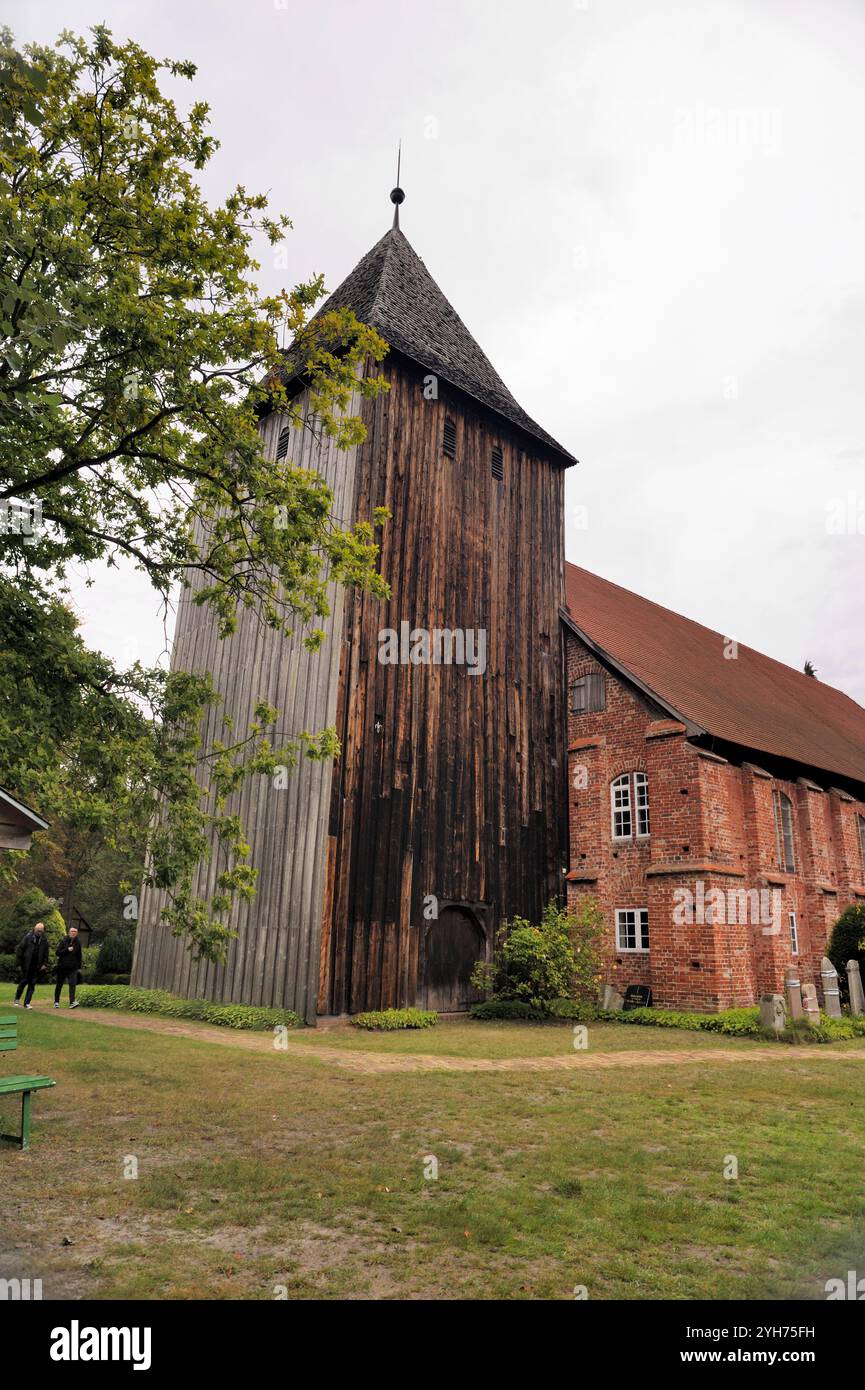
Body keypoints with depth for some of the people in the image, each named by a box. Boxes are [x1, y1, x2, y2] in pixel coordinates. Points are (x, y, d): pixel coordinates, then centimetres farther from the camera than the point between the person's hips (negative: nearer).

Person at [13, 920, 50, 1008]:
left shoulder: (44, 940, 4)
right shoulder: (28, 937, -6)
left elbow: (46, 953, 11)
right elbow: (20, 950, -5)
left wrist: (44, 964, 1)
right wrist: (19, 963, -7)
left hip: (37, 967, 3)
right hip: (26, 965, -3)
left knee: (32, 984, 2)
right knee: (24, 982, 5)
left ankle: (27, 1003, 8)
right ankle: (17, 999, 26)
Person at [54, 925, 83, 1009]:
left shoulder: (78, 943, 8)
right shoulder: (64, 941, -1)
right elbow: (58, 952, -8)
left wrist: (79, 967, 12)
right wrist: (67, 950, -19)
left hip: (73, 968, 1)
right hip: (62, 967, -1)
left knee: (72, 984, -12)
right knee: (59, 985, 10)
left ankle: (72, 1002, -18)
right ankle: (56, 1002, 23)